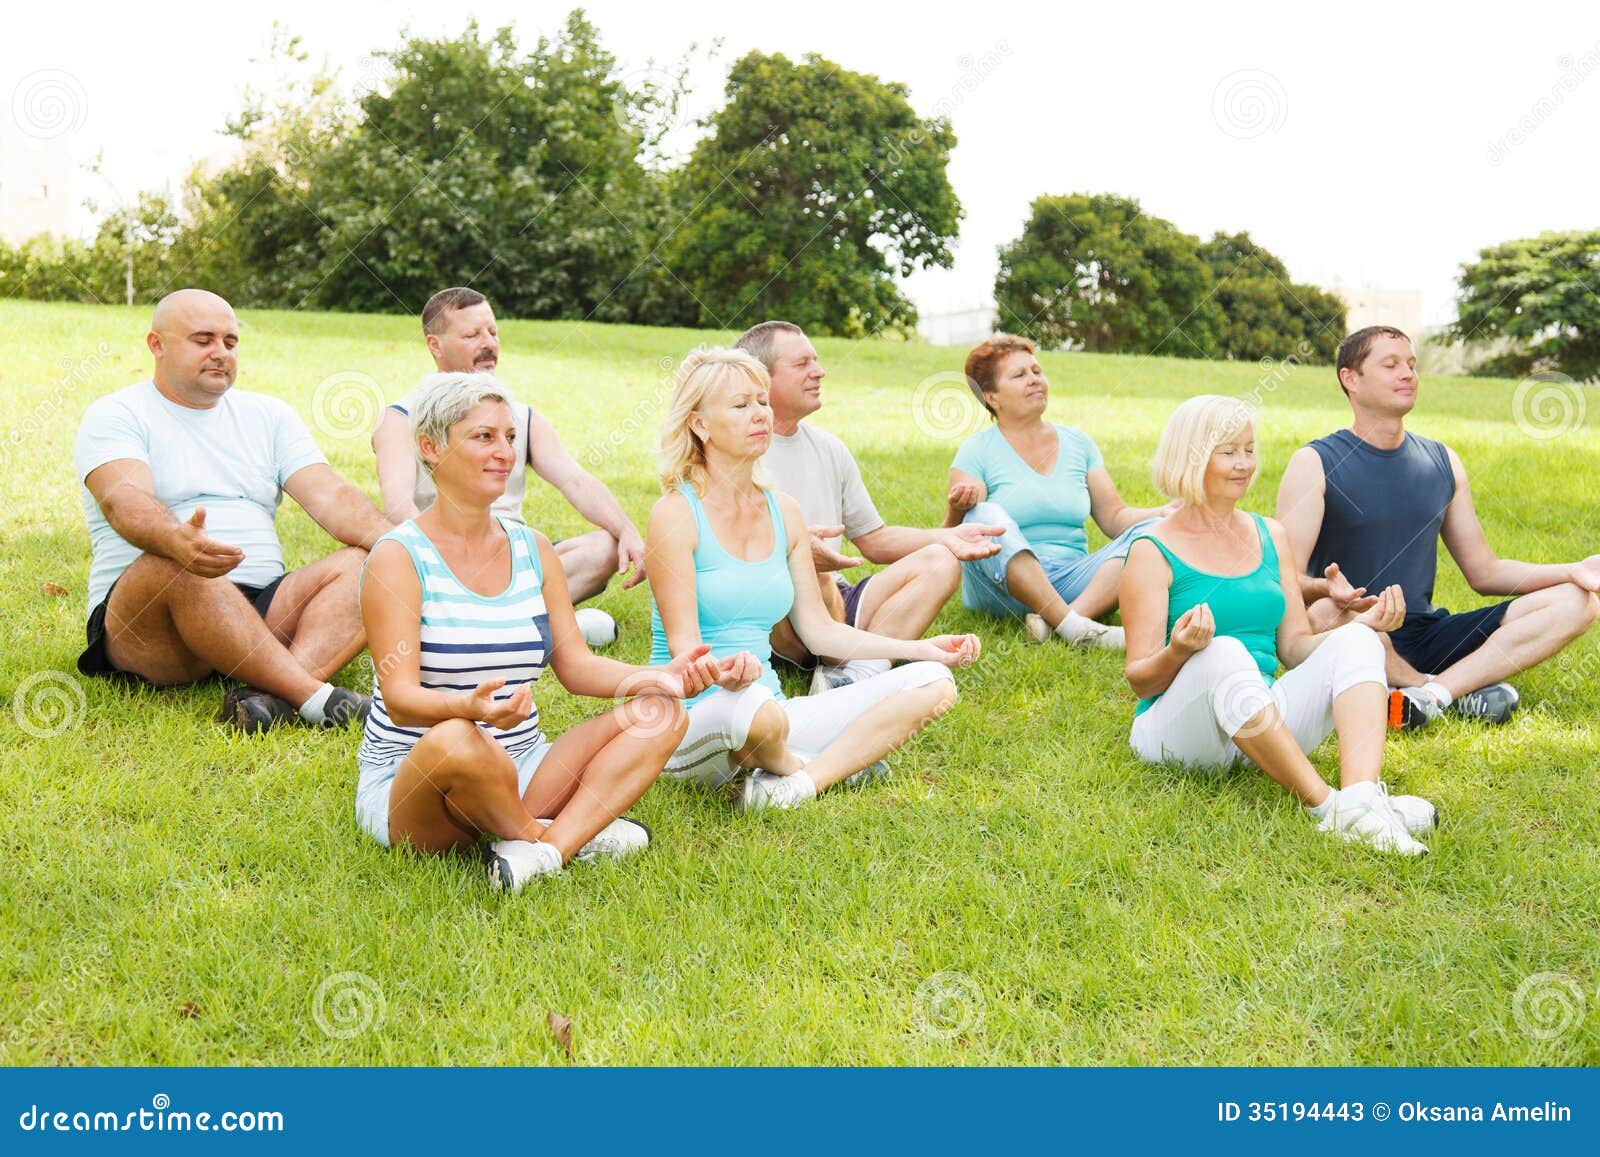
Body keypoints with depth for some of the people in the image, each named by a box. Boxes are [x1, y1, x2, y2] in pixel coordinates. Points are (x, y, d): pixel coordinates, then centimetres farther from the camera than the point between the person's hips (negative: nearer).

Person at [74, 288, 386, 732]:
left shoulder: (268, 415, 19)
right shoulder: (114, 416, 4)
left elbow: (328, 496, 5)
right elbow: (124, 499, -18)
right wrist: (177, 539, -42)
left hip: (263, 611, 5)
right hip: (145, 613, -4)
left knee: (365, 565, -20)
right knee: (174, 567, -37)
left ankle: (272, 696, -43)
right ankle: (316, 697, -41)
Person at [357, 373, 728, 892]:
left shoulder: (534, 550, 10)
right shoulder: (399, 557, -9)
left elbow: (575, 664, 7)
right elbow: (400, 698, -18)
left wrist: (659, 675, -12)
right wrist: (471, 706, -39)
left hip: (518, 775, 6)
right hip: (408, 783, -6)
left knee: (663, 712, -10)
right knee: (455, 741, -41)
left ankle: (545, 850, -29)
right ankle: (577, 834, -12)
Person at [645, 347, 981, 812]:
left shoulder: (784, 512, 10)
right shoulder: (675, 514, -9)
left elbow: (819, 629, 14)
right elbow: (684, 646, -14)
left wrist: (920, 648, 8)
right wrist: (724, 670, -38)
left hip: (766, 708, 7)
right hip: (693, 719, -6)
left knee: (932, 683, -6)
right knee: (756, 709, -42)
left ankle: (804, 781, -19)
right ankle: (843, 761, -8)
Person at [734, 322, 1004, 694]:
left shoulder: (829, 449, 18)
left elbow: (875, 540, 21)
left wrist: (945, 538, 5)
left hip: (834, 605, 8)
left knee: (940, 564, -9)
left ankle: (860, 674, -30)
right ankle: (839, 668, -11)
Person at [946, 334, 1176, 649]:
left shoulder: (1078, 443, 15)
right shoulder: (978, 451, 1)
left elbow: (1114, 517, 11)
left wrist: (1165, 514, -8)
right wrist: (957, 511, -29)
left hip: (1072, 582, 4)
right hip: (1003, 587, -4)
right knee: (986, 516, -32)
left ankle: (1073, 616, -35)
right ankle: (1074, 627, -39)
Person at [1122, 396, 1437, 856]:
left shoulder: (1270, 537, 15)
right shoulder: (1153, 551, -2)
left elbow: (1294, 647, 14)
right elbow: (1139, 680, -5)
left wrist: (1360, 624, -4)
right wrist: (1179, 652, -27)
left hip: (1267, 726, 5)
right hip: (1177, 727, -5)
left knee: (1355, 641, -17)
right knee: (1225, 653, -35)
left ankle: (1361, 797, -41)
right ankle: (1327, 808, -38)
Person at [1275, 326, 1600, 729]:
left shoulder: (1442, 462, 13)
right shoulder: (1316, 464, -4)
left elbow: (1484, 571, 16)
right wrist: (1326, 588, -36)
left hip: (1427, 637, 6)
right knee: (1330, 614, -41)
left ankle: (1432, 693, -26)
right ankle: (1465, 691, -16)